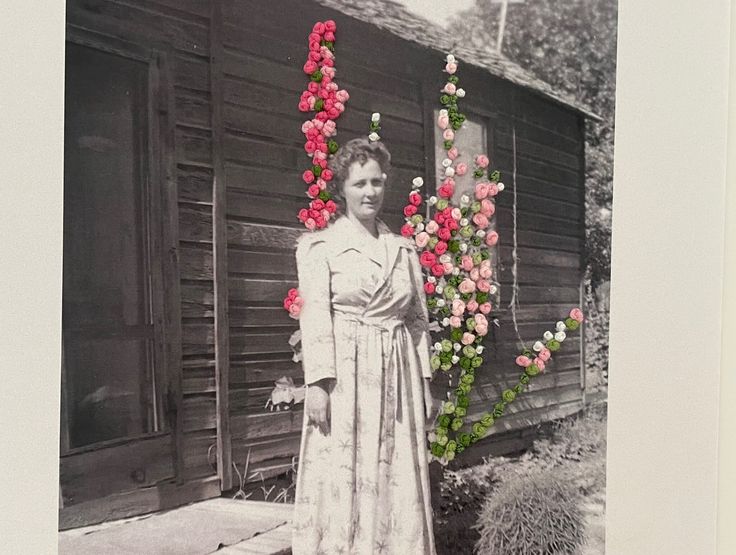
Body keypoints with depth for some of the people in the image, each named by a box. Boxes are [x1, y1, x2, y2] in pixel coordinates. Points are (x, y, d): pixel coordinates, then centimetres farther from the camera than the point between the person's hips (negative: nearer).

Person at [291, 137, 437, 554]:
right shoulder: (320, 245, 1)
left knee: (400, 480, 6)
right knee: (341, 479, -2)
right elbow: (315, 317, -6)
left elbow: (419, 319, 14)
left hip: (397, 375, 4)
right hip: (346, 375, -4)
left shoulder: (404, 248, 13)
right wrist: (319, 383, -15)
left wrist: (426, 384, 10)